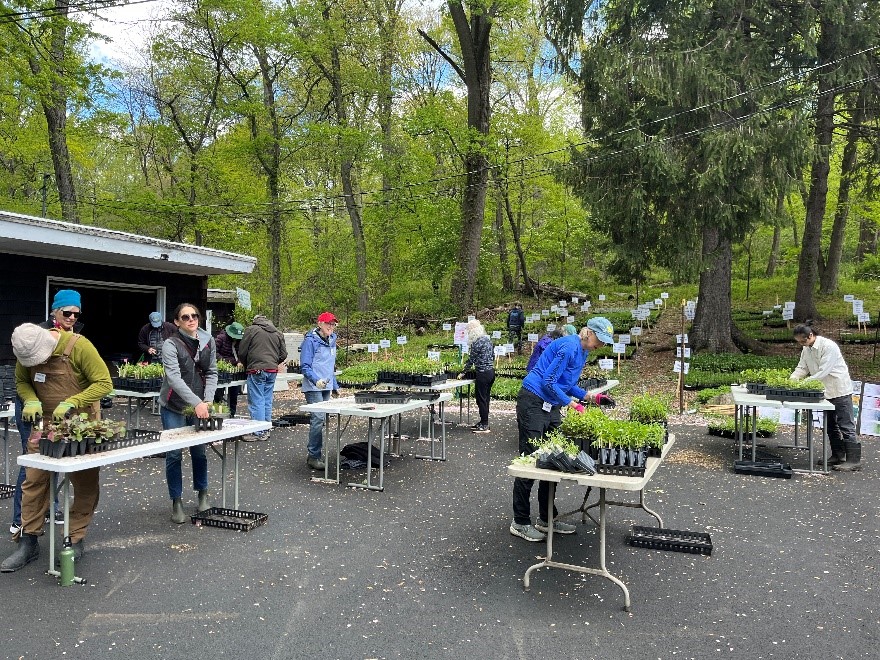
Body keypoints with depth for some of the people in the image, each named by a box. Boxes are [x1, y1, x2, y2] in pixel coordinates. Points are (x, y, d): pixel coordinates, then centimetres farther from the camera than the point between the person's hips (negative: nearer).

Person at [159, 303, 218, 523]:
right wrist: (197, 403, -34)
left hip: (200, 406, 3)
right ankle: (177, 502, 15)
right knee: (174, 454, 2)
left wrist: (207, 400, -10)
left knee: (199, 451, 10)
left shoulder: (208, 341, 1)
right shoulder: (171, 344, -13)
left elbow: (212, 373, 4)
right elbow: (174, 378, -24)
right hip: (174, 407, -3)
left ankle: (202, 493, 30)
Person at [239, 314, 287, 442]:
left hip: (257, 370, -5)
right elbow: (283, 355, 12)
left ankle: (259, 433, -1)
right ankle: (266, 430, 16)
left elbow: (242, 352, 0)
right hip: (272, 371, 5)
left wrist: (247, 366, 17)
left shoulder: (251, 330, 0)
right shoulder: (278, 333, 14)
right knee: (267, 401, 12)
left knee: (256, 402, -2)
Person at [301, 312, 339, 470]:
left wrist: (335, 386, 22)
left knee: (322, 419, 10)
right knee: (318, 419, -14)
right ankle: (313, 456, -8)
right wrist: (316, 380, -28)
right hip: (313, 387, -8)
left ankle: (314, 452, 19)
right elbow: (305, 366, -13)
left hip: (326, 387, 8)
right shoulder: (311, 341, -9)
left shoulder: (331, 340, 15)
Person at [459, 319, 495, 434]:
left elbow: (471, 359, -9)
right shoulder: (488, 339, 11)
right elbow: (493, 356, 17)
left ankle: (484, 426, 3)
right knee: (485, 398, 15)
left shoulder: (477, 342, -15)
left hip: (483, 373, -9)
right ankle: (483, 422, 23)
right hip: (491, 371, 9)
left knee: (481, 399, -2)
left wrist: (463, 372, 2)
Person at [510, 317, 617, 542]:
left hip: (552, 406, 10)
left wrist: (591, 397, 8)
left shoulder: (582, 351, 13)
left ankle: (546, 519, 21)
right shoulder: (569, 347, -18)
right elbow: (549, 382, -20)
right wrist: (572, 405, -15)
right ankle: (520, 522, 4)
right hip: (534, 403, -10)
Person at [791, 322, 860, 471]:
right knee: (830, 426, 15)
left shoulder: (829, 346, -23)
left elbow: (823, 372, -27)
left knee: (846, 426, -6)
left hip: (840, 391, -9)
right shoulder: (806, 349, 3)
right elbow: (802, 368, 2)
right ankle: (838, 456, 25)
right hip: (826, 391, 9)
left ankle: (854, 461, -2)